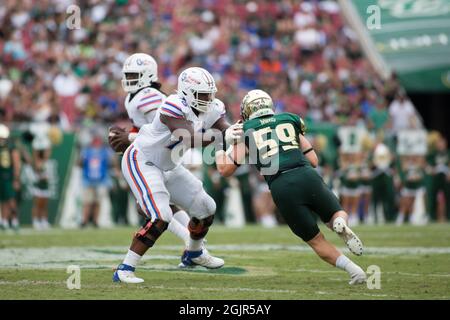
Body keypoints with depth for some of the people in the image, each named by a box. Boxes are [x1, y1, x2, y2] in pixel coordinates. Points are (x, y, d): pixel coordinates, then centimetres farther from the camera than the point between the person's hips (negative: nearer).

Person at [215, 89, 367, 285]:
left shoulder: (245, 132, 16)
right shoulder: (290, 120, 23)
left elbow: (225, 170, 19)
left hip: (281, 187, -1)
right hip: (307, 176, 1)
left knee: (316, 240, 14)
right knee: (337, 217, 23)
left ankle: (353, 269, -9)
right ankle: (341, 224, -15)